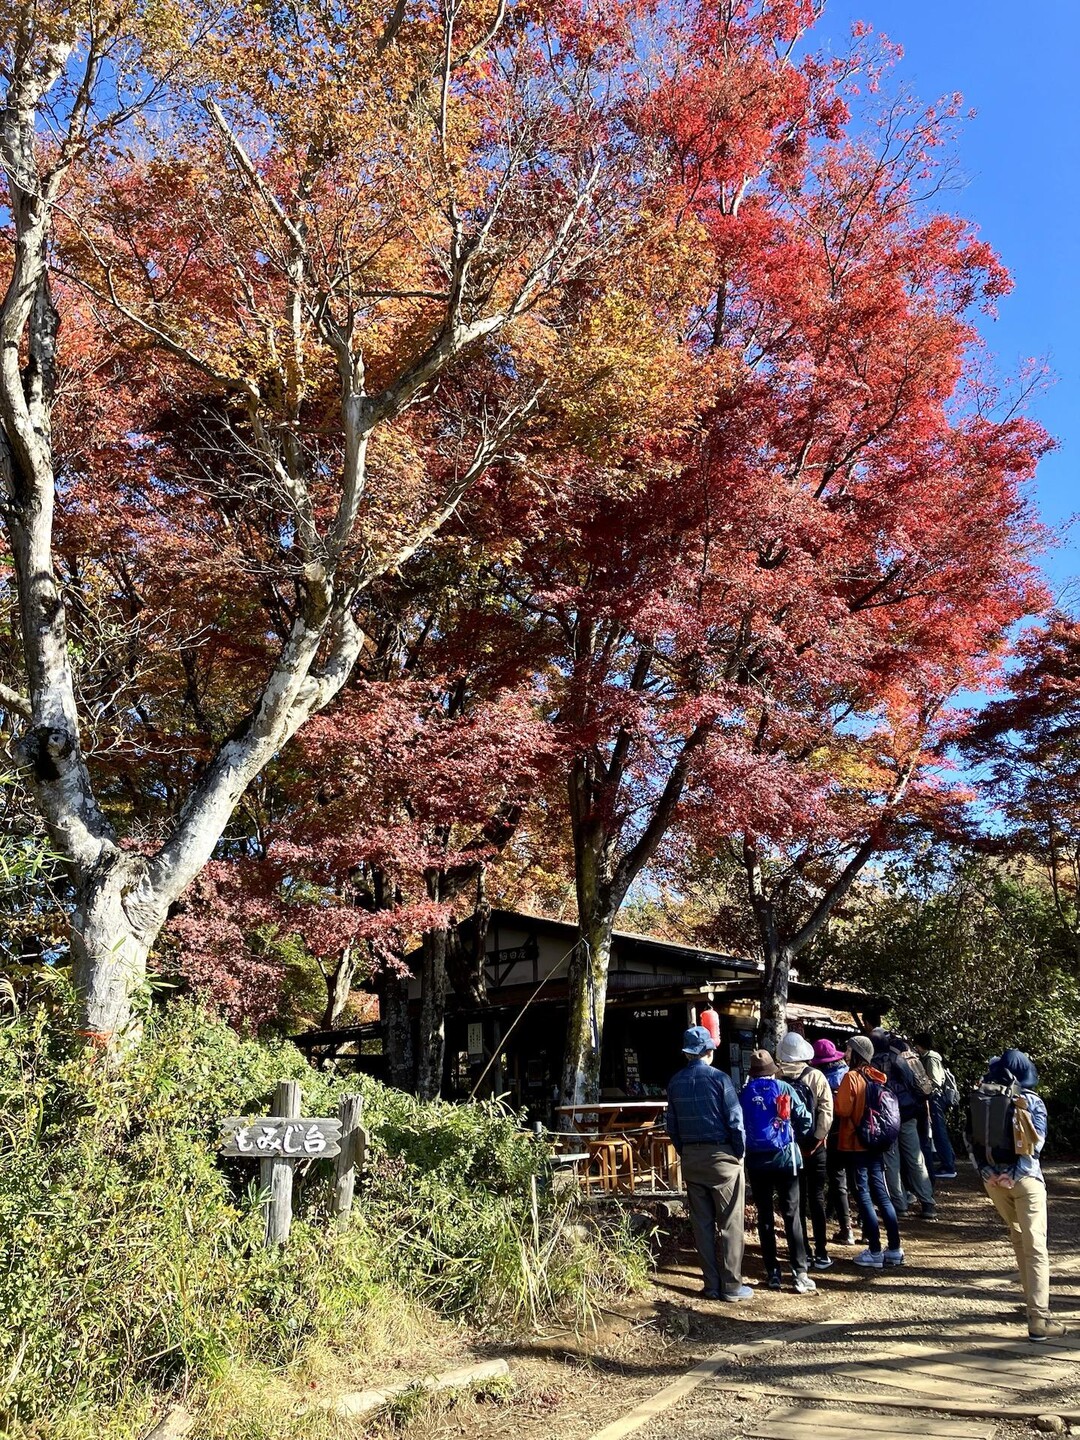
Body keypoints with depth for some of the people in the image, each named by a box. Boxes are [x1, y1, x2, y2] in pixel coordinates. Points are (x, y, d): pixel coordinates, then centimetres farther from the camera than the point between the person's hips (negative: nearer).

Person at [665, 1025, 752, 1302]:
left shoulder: (675, 1082, 3)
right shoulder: (718, 1078, -11)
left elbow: (672, 1125, 6)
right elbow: (735, 1121, -12)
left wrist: (684, 1153, 14)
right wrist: (740, 1153, 0)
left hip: (691, 1157, 5)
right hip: (721, 1155, -5)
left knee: (702, 1224, 10)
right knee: (730, 1224, 3)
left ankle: (711, 1284, 15)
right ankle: (731, 1285, 6)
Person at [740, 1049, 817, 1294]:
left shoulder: (744, 1094, 1)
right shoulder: (785, 1089, -3)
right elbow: (805, 1119, -2)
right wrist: (797, 1137, 16)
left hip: (756, 1161, 1)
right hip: (785, 1158, -1)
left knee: (765, 1217, 9)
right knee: (792, 1216, 2)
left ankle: (773, 1273, 10)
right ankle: (801, 1274, -3)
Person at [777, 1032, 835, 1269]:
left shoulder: (777, 1079, -5)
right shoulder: (816, 1076, -7)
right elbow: (826, 1110, -13)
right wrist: (817, 1139, -9)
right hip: (814, 1147, -1)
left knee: (796, 1201, 10)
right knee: (817, 1200, 7)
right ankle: (821, 1254, 6)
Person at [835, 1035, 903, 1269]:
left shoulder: (852, 1077, -14)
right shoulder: (877, 1077, 7)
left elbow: (843, 1109, -17)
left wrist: (833, 1098, 0)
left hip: (855, 1145, -7)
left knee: (863, 1197, -1)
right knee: (881, 1195, 12)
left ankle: (874, 1252, 0)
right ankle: (894, 1249, 15)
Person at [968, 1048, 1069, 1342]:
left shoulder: (979, 1098, 0)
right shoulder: (1031, 1102, -8)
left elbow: (970, 1140, 2)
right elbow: (1036, 1144, -9)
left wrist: (985, 1170, 4)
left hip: (992, 1178, 4)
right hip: (1024, 1178, -4)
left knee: (1018, 1239, 21)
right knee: (1035, 1247, -3)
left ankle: (1034, 1302, 31)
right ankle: (1039, 1319, -9)